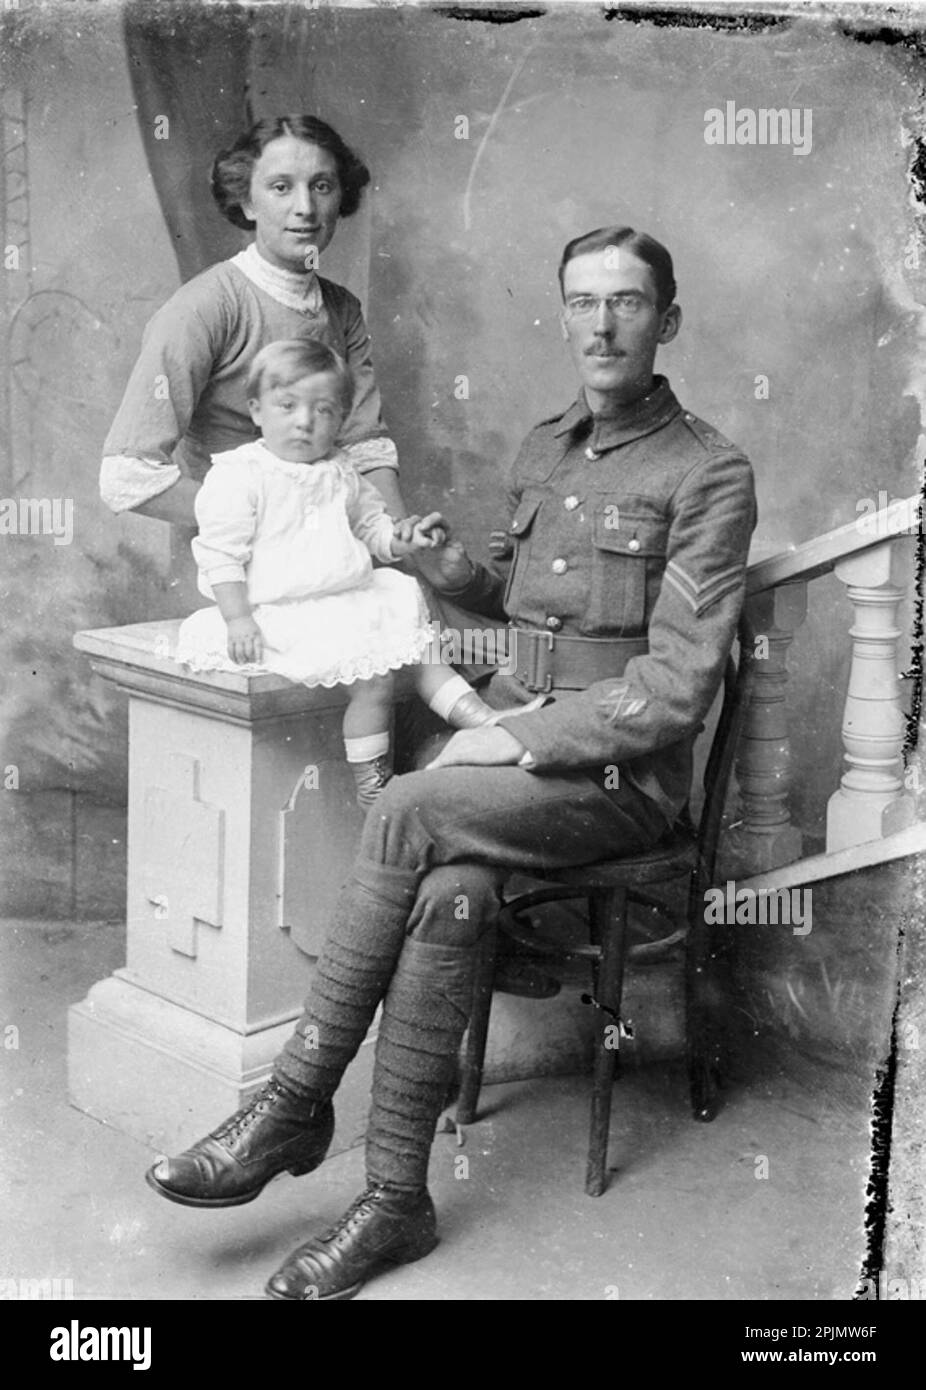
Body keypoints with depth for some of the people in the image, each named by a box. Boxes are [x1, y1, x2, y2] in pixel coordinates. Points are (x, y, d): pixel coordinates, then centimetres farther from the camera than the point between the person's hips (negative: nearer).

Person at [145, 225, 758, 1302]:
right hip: (517, 742, 5)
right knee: (445, 898, -27)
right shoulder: (542, 451, 16)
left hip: (618, 777, -5)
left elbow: (678, 686, -14)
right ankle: (395, 1202, -20)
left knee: (408, 811, -29)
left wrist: (528, 739, -19)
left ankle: (297, 1102, -18)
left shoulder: (707, 473, -6)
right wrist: (453, 567, 7)